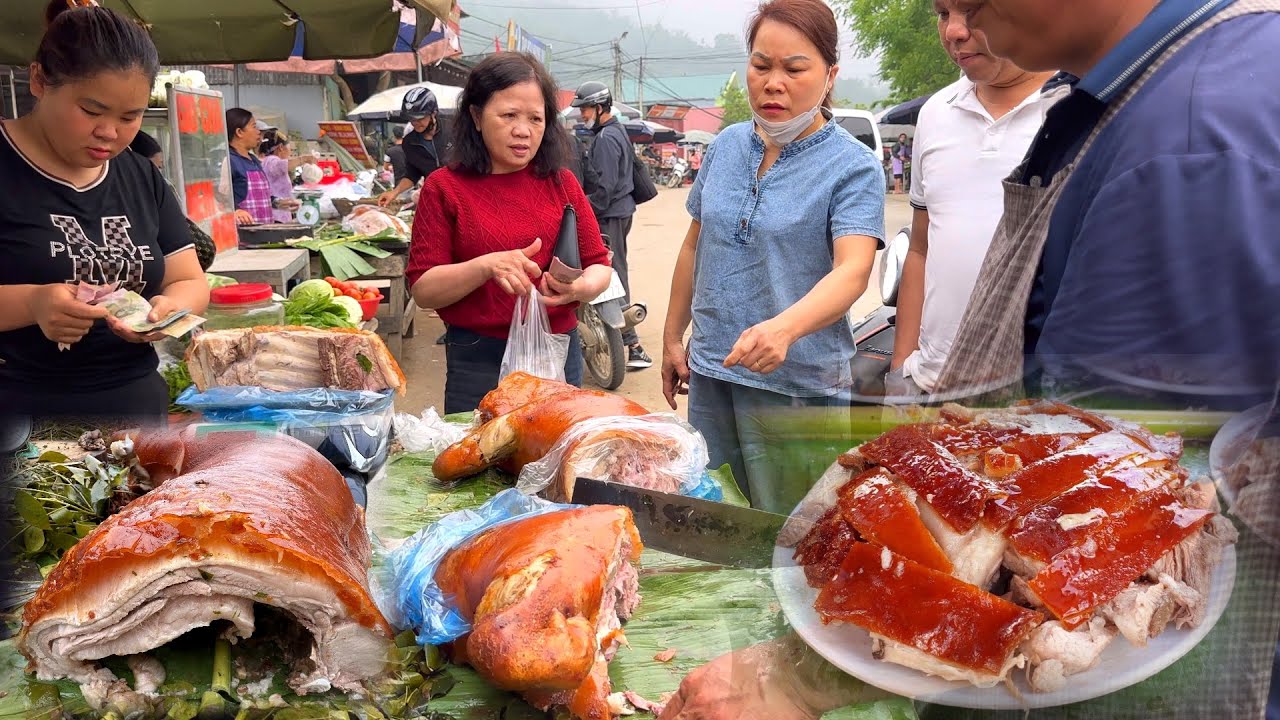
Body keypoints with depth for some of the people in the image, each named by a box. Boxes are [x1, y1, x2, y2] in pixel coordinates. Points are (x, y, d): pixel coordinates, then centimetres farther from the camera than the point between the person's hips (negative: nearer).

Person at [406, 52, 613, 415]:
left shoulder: (561, 183, 5)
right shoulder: (444, 188, -3)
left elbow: (599, 266, 6)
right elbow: (424, 290, -8)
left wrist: (580, 287, -16)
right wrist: (486, 266, -24)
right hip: (478, 361, -3)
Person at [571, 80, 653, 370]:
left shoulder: (606, 138, -15)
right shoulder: (617, 131, 17)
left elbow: (605, 187, -22)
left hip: (610, 216, -11)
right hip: (620, 209, 11)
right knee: (616, 276, 15)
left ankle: (632, 344, -13)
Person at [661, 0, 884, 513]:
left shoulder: (852, 167, -10)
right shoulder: (727, 146, 5)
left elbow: (852, 271, -24)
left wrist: (783, 328, -42)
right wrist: (673, 337, 16)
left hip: (797, 387, -5)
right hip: (711, 372, 5)